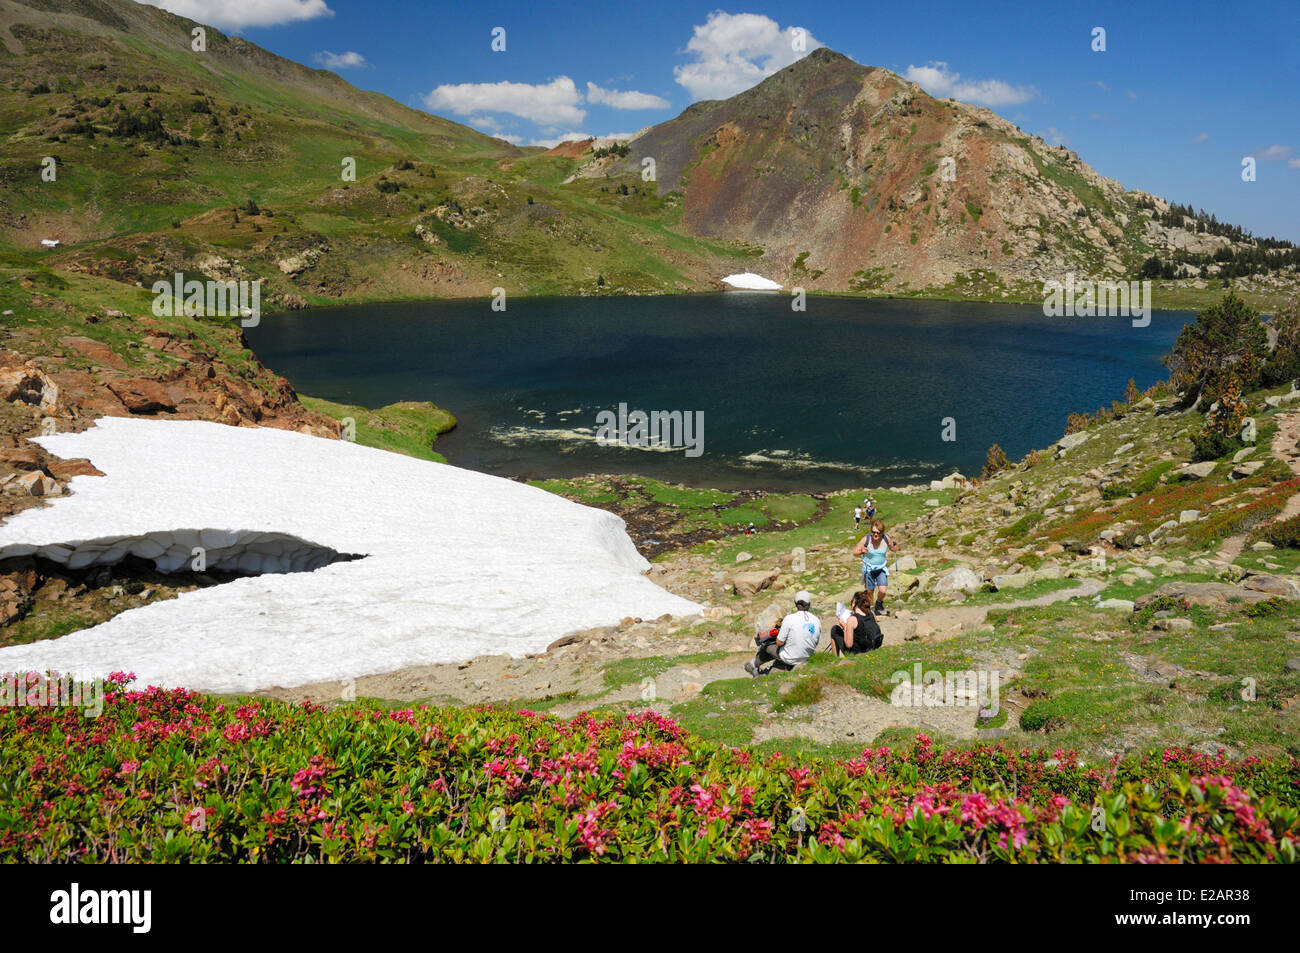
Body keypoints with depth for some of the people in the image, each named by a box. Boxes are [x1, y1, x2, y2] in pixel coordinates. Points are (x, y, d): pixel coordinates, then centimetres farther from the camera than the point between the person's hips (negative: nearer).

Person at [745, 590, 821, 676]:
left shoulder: (789, 618, -22)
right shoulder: (817, 621, -8)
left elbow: (779, 642, -18)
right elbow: (817, 643, 5)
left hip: (790, 659, -4)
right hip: (806, 658, 5)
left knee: (766, 646, 23)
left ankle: (755, 666, 45)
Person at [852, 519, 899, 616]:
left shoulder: (886, 539, -11)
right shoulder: (866, 539, -17)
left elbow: (892, 548, 9)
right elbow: (854, 552, -10)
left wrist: (895, 548, -14)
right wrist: (861, 551, -31)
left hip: (881, 568, 1)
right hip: (869, 568, -1)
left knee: (882, 590, -12)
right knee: (869, 591, 6)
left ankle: (879, 605, 19)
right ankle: (870, 608, 33)